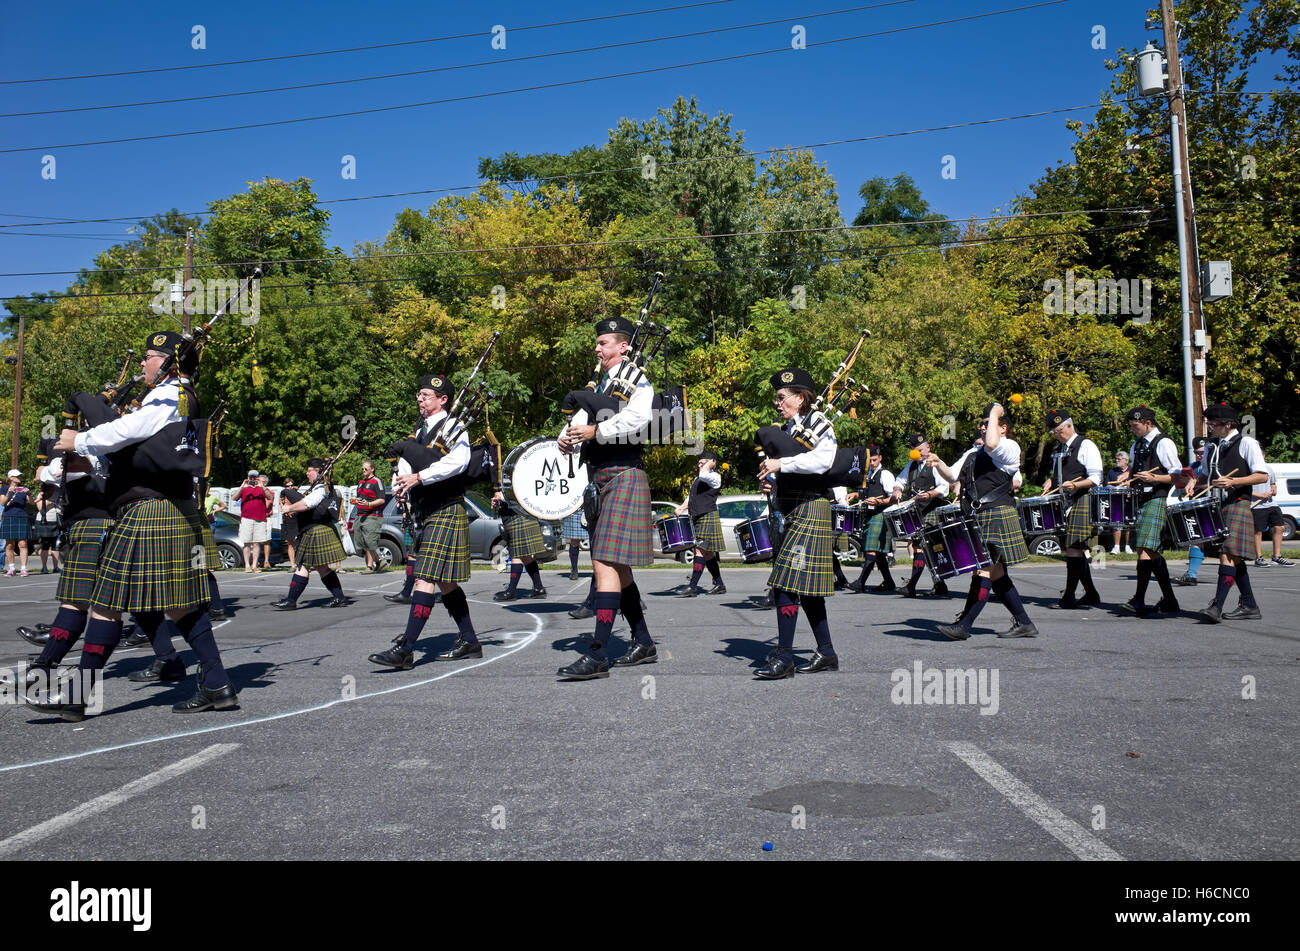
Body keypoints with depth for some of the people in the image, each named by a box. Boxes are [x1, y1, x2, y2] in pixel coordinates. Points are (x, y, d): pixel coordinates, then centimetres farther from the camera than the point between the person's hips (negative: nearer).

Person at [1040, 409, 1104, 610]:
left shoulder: (1086, 446, -5)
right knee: (1076, 550, 10)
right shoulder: (1060, 450, 20)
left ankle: (1069, 598, -11)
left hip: (1082, 502, -9)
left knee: (1073, 549, -12)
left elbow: (1096, 478, -11)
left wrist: (1075, 485, -26)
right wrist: (1051, 482, 10)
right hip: (1065, 503, 9)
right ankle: (1091, 595, 18)